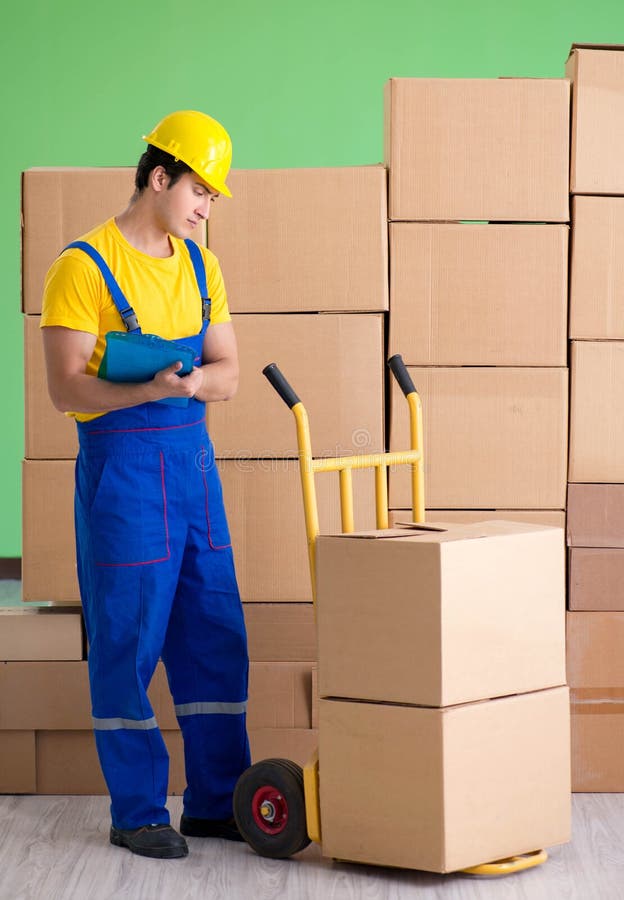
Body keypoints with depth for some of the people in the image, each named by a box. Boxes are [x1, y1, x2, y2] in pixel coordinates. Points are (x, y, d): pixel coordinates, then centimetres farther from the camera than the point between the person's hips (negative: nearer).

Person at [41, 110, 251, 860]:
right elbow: (66, 388, -15)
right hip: (122, 466, -7)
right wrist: (150, 388, -29)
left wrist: (190, 380, -14)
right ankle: (136, 812, 11)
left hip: (193, 459, 7)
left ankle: (216, 800, 19)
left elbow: (227, 373, 9)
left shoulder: (199, 266, 11)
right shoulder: (84, 267, -10)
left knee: (216, 636, 9)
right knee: (127, 643, 0)